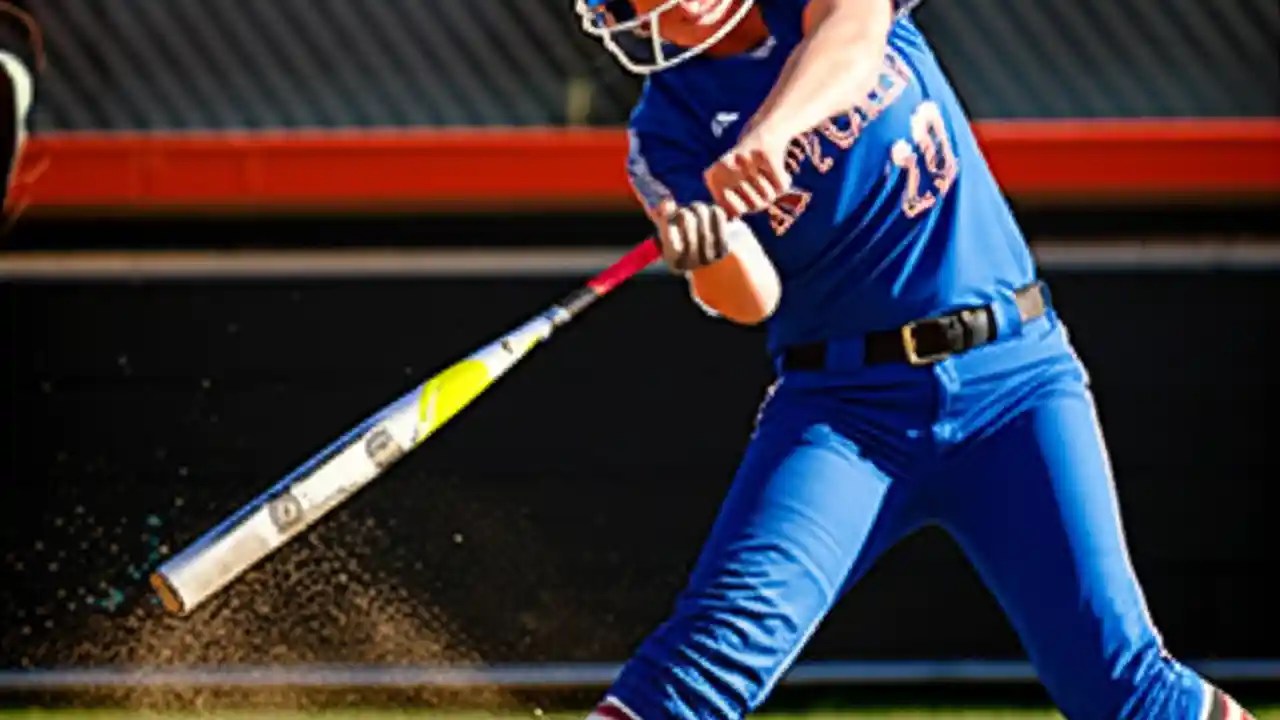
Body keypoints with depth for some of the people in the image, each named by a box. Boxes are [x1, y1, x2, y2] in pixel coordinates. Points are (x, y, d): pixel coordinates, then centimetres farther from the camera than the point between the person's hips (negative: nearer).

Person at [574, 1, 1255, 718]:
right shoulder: (670, 125, 3)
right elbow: (751, 301, -11)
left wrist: (772, 127, -40)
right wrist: (708, 253, -35)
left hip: (1013, 373, 0)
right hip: (840, 405, 0)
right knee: (728, 626, -22)